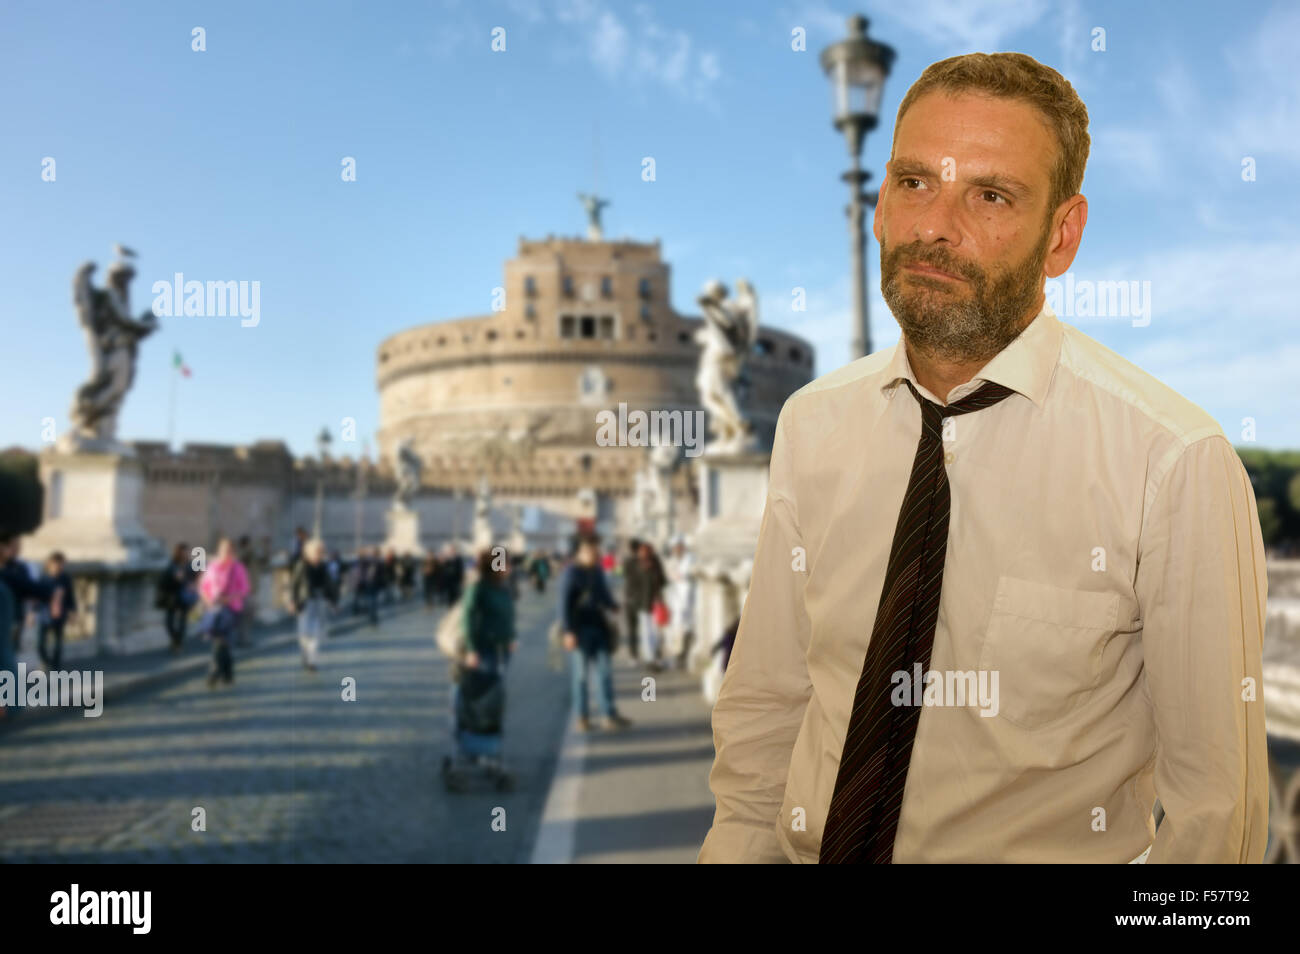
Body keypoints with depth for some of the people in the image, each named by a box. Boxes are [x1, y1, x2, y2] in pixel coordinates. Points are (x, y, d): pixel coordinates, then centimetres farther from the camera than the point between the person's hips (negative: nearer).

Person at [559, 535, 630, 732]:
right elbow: (564, 604, -14)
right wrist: (568, 632, -18)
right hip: (580, 631, -6)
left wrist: (615, 607, 3)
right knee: (580, 674, 2)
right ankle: (581, 717, 13)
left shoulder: (597, 570, 10)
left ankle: (609, 715, 10)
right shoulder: (571, 572, -10)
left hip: (598, 627, 6)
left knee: (605, 670, 5)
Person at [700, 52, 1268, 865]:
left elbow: (1214, 800, -9)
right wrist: (735, 848, -2)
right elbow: (763, 705, 2)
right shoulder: (811, 424, -1)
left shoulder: (1178, 464, -14)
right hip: (810, 849, 2)